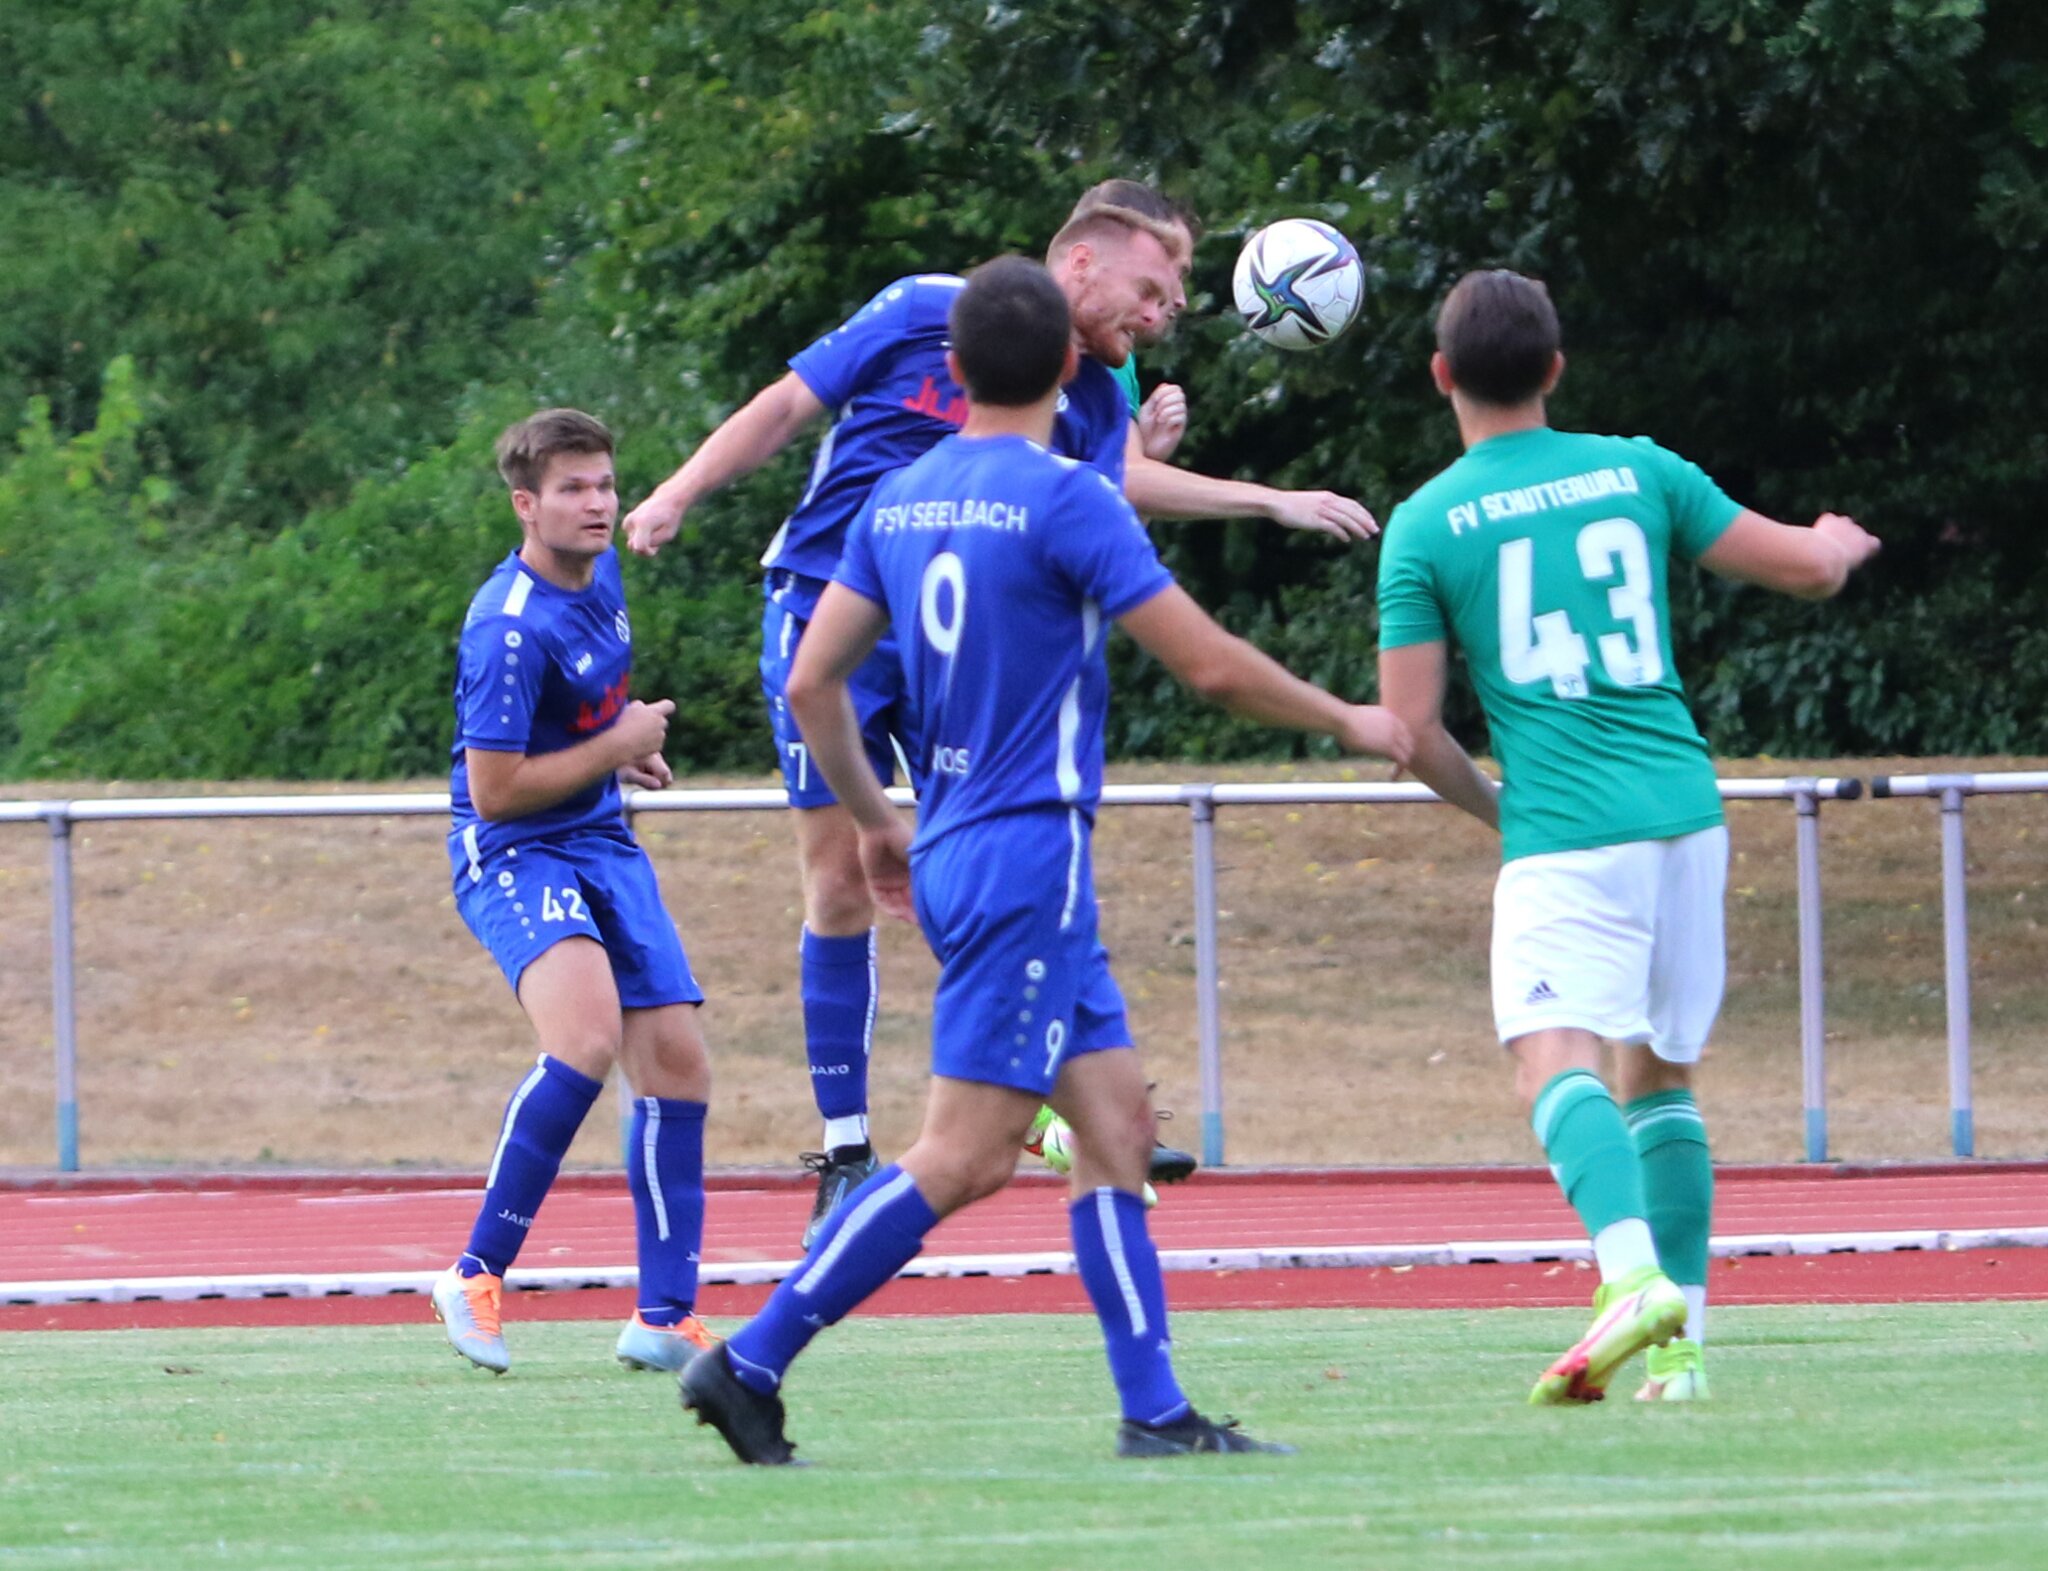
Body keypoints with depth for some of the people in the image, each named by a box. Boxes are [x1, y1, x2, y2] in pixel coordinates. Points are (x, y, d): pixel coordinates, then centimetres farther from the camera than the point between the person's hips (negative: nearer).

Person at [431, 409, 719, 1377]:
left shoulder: (600, 573, 6)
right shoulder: (511, 630, -22)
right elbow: (493, 790, -22)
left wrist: (631, 746, 9)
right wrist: (616, 748, -14)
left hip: (604, 844, 9)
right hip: (514, 854, -9)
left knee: (676, 1058, 3)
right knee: (587, 1038, -30)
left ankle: (665, 1318, 10)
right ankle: (477, 1276, -19)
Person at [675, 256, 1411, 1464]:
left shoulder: (900, 502, 10)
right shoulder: (1065, 500, -12)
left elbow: (812, 682, 13)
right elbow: (1210, 664, -11)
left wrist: (874, 817, 27)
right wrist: (1350, 724, 4)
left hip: (955, 854, 9)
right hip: (1028, 858, -9)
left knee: (1118, 1126, 9)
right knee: (966, 1155, -9)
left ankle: (1156, 1410, 5)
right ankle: (751, 1362, -11)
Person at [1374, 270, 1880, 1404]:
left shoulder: (1424, 526, 0)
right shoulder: (1638, 472, 9)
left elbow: (1411, 729, -2)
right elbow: (1811, 569, 13)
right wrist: (1840, 541, 38)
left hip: (1564, 832, -5)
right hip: (1685, 811, 5)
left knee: (1556, 1059, -18)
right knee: (1662, 1073, 17)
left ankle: (1634, 1272, -43)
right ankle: (1677, 1343, 14)